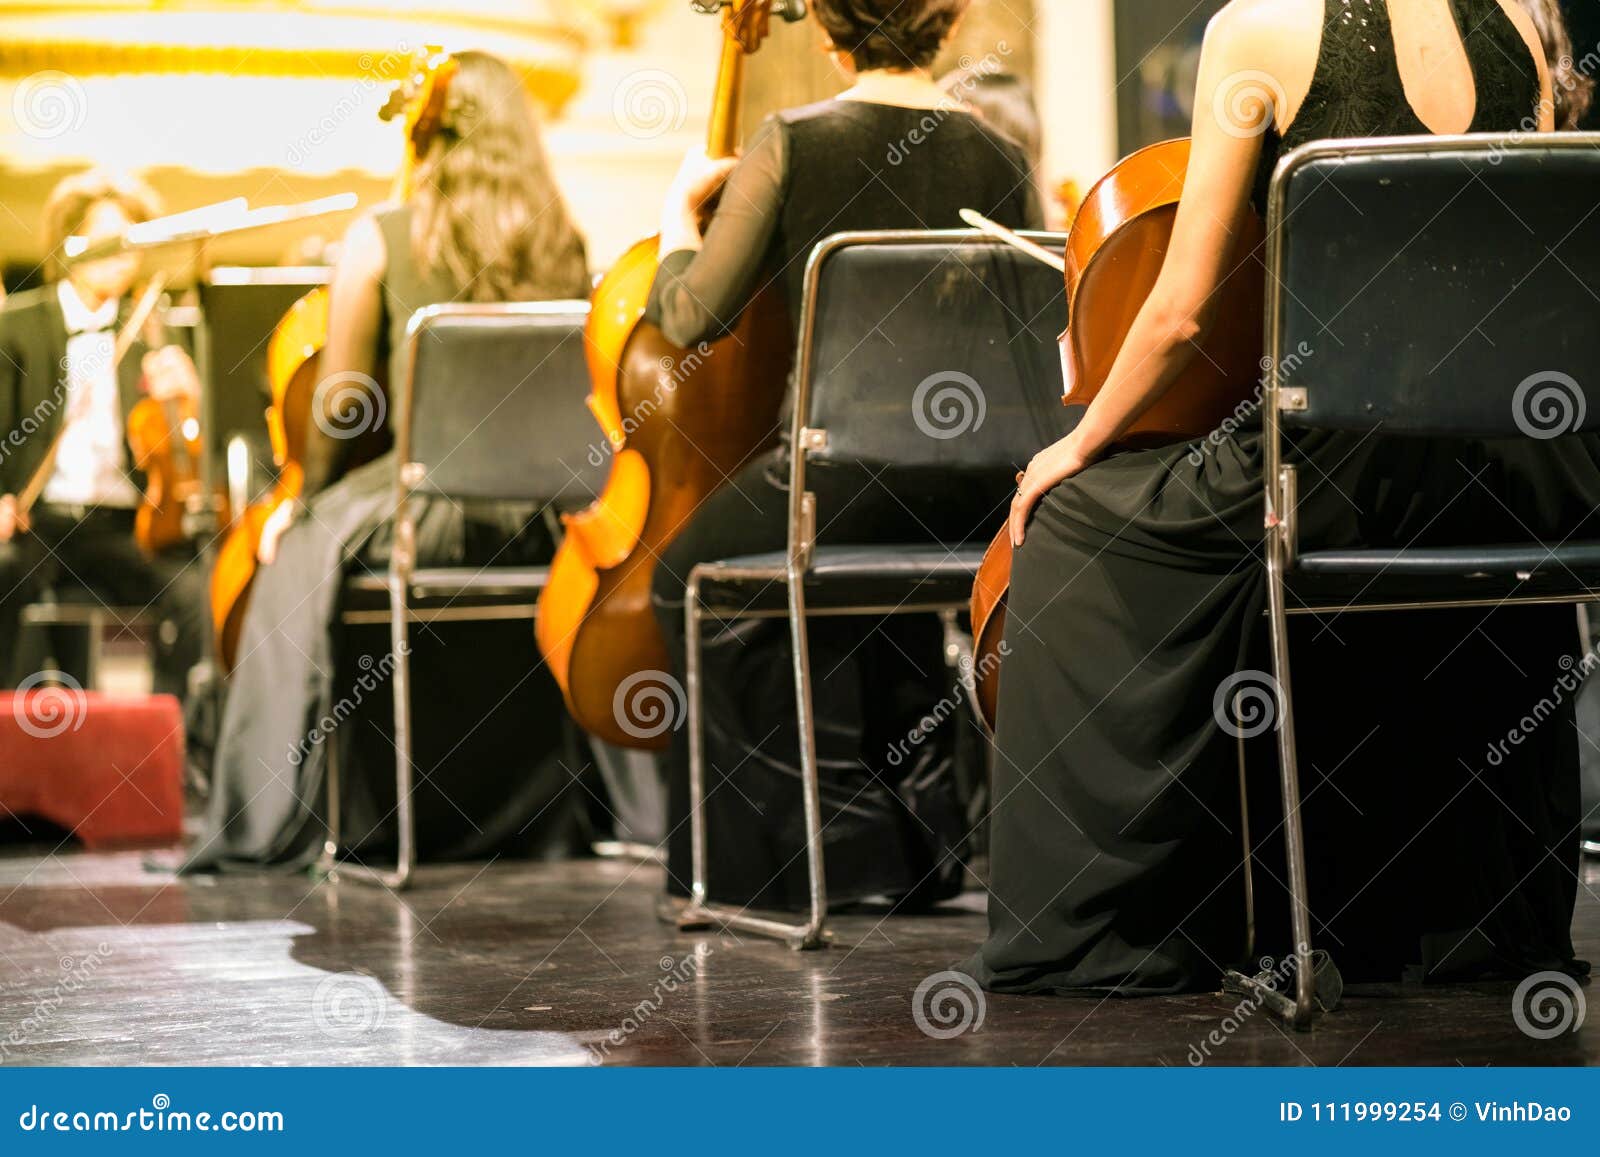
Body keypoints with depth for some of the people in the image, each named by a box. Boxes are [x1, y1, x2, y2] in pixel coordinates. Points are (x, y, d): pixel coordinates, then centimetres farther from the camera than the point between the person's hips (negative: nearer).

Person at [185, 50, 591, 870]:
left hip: (425, 500, -4)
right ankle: (508, 808, 36)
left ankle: (273, 821, 15)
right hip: (537, 518, 4)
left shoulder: (378, 240, -3)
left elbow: (339, 404, -1)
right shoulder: (563, 245, 6)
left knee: (301, 550, 19)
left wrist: (308, 498, 15)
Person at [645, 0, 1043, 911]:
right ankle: (924, 819, 34)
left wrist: (681, 210, 16)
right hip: (976, 499, 5)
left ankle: (839, 829, 17)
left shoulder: (793, 145, -8)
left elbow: (691, 316, -3)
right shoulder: (1004, 160, 2)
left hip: (843, 470, -5)